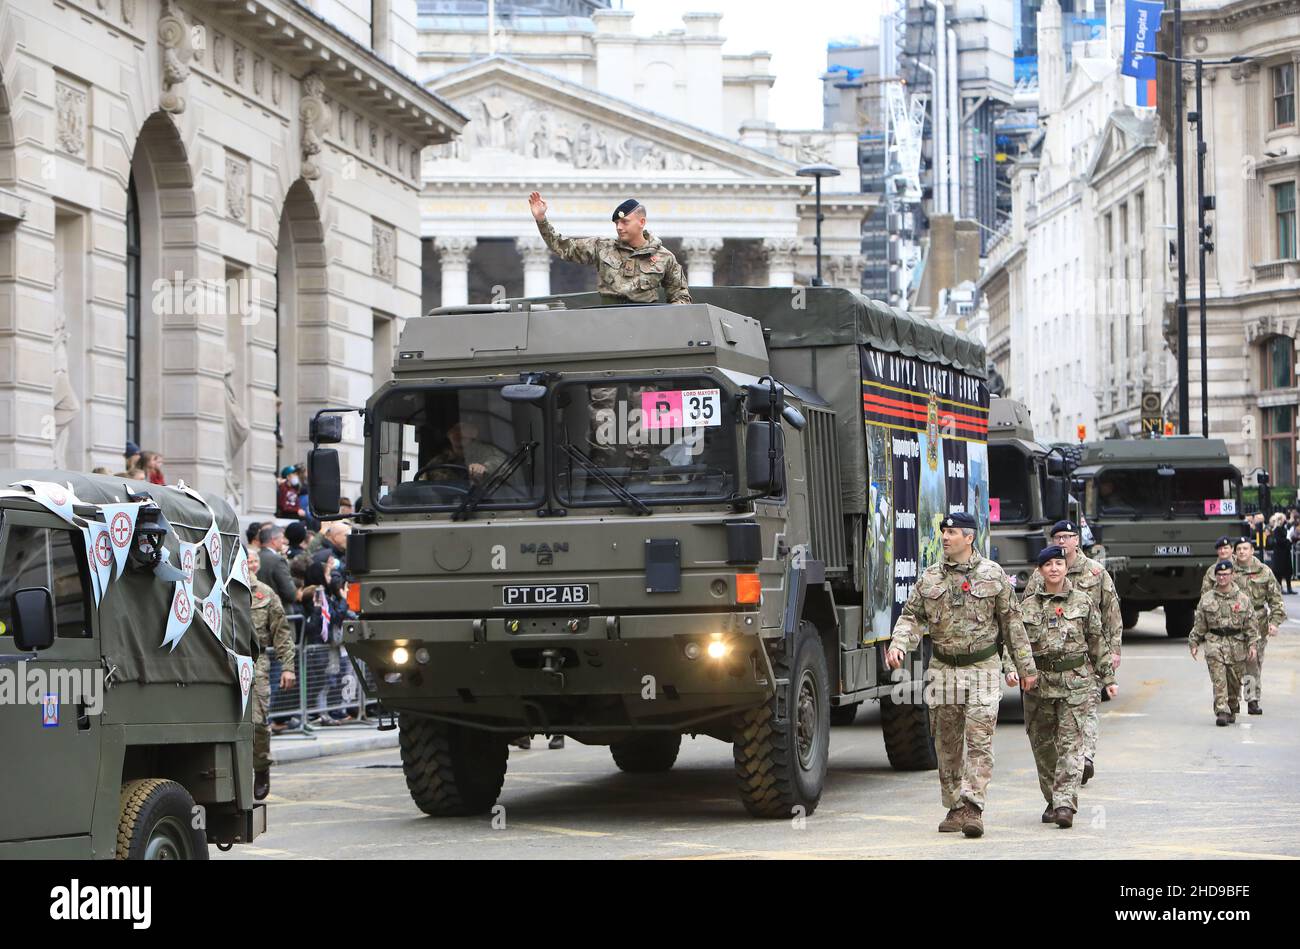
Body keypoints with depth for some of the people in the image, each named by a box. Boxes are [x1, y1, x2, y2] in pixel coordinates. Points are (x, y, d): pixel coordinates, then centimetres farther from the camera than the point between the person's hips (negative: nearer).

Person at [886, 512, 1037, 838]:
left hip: (982, 668, -3)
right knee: (947, 744, 8)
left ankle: (972, 808, -15)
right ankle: (955, 807, 17)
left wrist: (1025, 666, 5)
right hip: (943, 669, 3)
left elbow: (1012, 624, 5)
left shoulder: (993, 575, 1)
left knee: (979, 742, -11)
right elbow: (912, 616, 7)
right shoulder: (929, 578, 7)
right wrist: (898, 645, -14)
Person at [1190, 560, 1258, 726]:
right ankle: (1221, 712, -16)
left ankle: (1232, 710, 27)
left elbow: (1251, 624, 5)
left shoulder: (1242, 598, 4)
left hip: (1237, 646, 1)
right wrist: (1194, 643, 6)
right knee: (1219, 681, -13)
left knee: (1234, 681, 8)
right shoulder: (1206, 599, 5)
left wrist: (1253, 644, -2)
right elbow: (1199, 624, 10)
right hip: (1214, 644, -1)